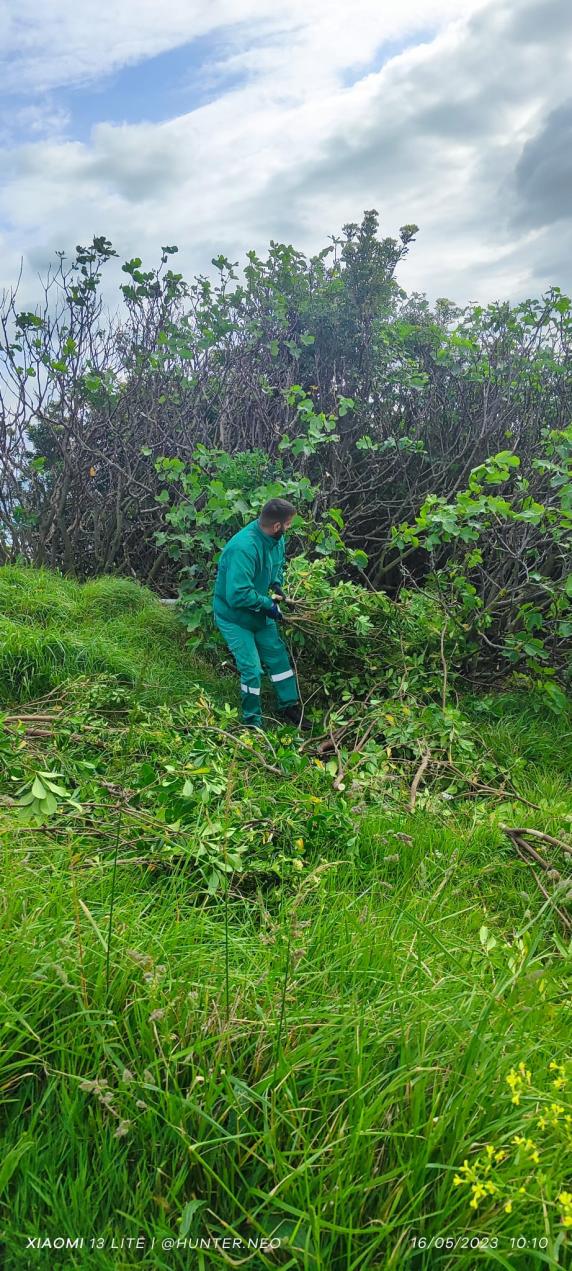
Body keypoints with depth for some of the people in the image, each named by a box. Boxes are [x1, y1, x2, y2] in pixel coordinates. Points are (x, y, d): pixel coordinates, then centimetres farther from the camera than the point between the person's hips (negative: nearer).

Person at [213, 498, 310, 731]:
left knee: (278, 656, 13)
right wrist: (268, 605, -25)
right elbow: (238, 594, -38)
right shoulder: (244, 548, -36)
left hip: (260, 612, 8)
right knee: (252, 669, -6)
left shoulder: (276, 539, -8)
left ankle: (289, 706, 31)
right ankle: (252, 722, 14)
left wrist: (277, 585, -2)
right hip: (234, 616, -8)